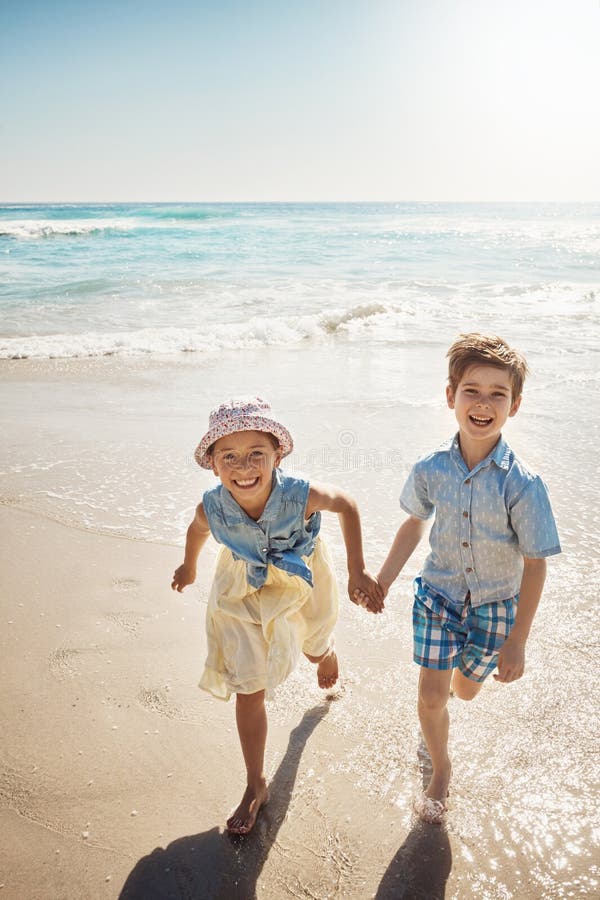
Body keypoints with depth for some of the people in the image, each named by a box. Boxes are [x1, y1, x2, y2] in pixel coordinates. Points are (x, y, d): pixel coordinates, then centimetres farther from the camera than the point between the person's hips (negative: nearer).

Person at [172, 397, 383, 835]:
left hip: (301, 582, 0)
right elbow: (198, 530, -6)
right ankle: (256, 786, 24)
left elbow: (347, 505, -17)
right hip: (244, 591, 0)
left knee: (316, 649, 29)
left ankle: (327, 658, 70)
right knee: (248, 691, 3)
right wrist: (188, 568, 14)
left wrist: (358, 573, -17)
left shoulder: (301, 496, -39)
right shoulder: (212, 508, -32)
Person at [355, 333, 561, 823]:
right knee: (430, 696, 1)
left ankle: (458, 674, 59)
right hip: (439, 593, 1)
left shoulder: (522, 484, -26)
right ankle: (441, 770, 31)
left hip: (495, 604, -1)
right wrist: (382, 581, 6)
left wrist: (517, 642, -12)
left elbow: (535, 564, -16)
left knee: (466, 690, 20)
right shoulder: (430, 470, -17)